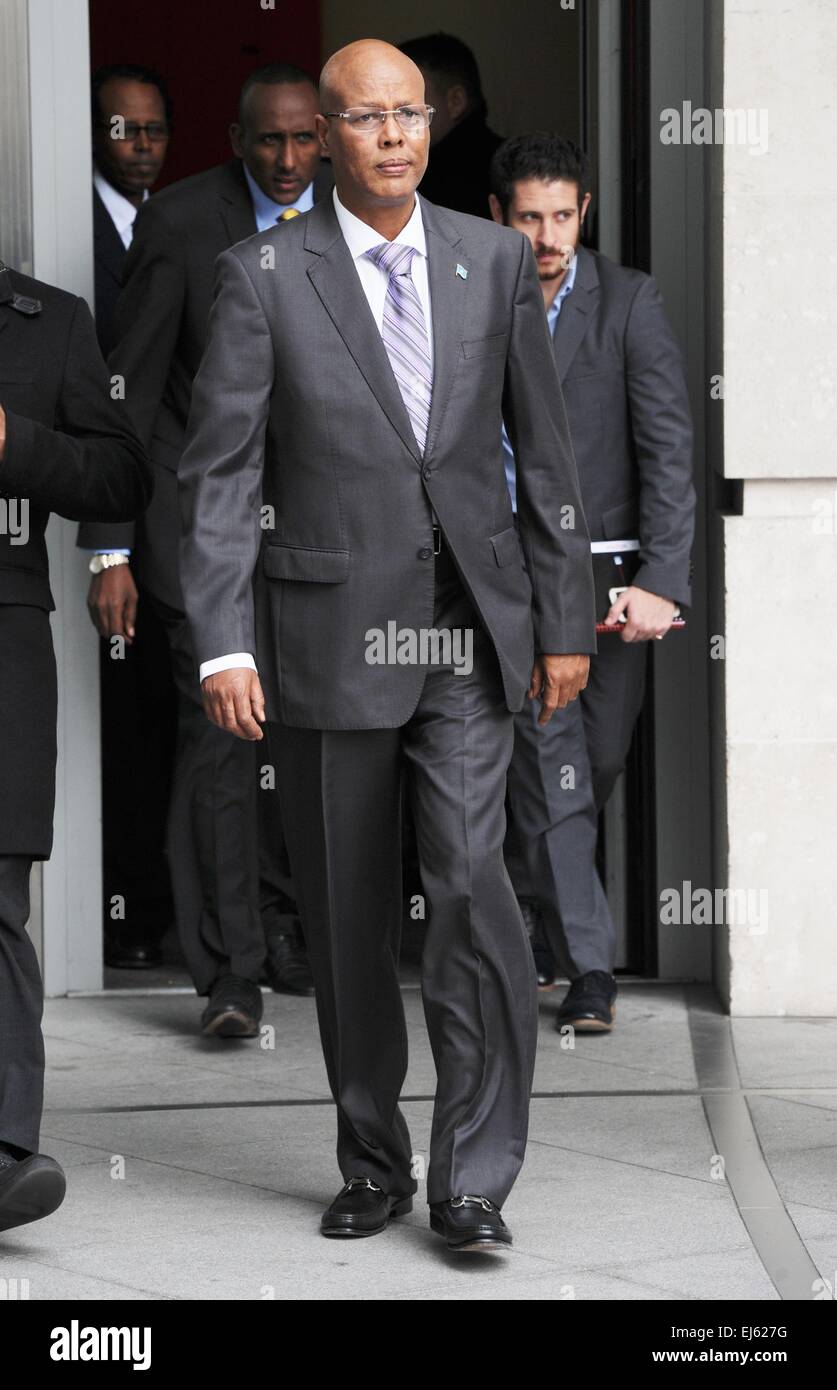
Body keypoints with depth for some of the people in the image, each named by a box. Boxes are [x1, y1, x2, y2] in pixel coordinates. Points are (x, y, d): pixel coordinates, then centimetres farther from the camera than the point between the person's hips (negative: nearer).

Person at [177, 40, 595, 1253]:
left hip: (470, 637, 1)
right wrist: (222, 643, -13)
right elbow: (219, 472, -5)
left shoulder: (495, 260, 6)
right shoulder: (264, 275, -2)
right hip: (330, 638, -1)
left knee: (472, 883, -14)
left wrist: (566, 620, 8)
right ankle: (373, 1167, 23)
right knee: (347, 921, 7)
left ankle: (473, 1178, -5)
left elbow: (545, 452, 10)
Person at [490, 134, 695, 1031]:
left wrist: (661, 582, -18)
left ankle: (525, 908, 35)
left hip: (611, 571, 1)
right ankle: (587, 967, -7)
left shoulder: (628, 302, -4)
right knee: (550, 764, -10)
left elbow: (669, 447, -9)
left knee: (596, 765, 10)